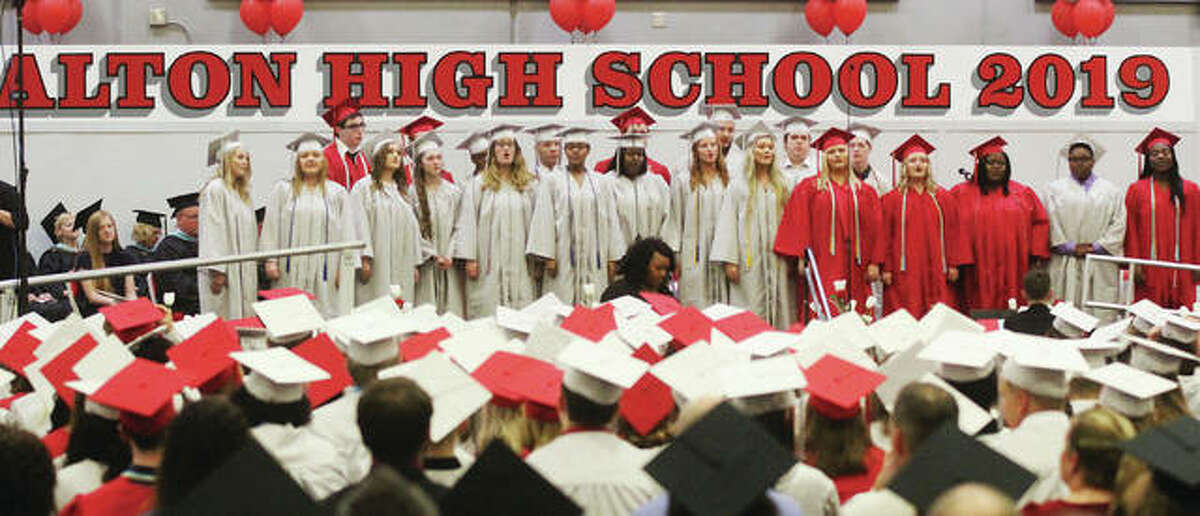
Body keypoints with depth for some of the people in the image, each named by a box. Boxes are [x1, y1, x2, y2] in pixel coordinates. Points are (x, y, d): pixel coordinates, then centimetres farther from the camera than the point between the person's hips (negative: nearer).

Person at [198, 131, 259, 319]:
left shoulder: (243, 193, 19)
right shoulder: (216, 189, -8)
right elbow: (211, 231, -16)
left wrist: (253, 269, 18)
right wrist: (217, 271, -22)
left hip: (244, 272, 9)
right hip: (224, 272, -9)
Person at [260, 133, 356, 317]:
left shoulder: (337, 193, 9)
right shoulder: (283, 190, 7)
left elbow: (346, 233, 7)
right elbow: (271, 227, 5)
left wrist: (345, 268, 0)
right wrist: (271, 260, -4)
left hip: (325, 272, 1)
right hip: (291, 273, 0)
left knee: (324, 314, -4)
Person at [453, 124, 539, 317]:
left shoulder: (529, 184, 10)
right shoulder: (478, 184, 2)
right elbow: (467, 222, -1)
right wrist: (469, 258, -8)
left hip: (519, 264, 2)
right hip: (489, 265, -2)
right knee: (488, 317, -3)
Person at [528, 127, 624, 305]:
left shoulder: (602, 182, 12)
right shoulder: (551, 181, 6)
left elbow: (611, 220, 10)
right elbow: (545, 219, 0)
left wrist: (613, 257, 3)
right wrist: (547, 256, -9)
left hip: (594, 259, 2)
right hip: (564, 262, -2)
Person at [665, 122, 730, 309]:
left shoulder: (726, 179, 7)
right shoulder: (683, 179, 0)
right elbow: (675, 219, 1)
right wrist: (675, 254, -4)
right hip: (694, 256, -2)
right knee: (695, 308, -2)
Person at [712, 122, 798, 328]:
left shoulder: (784, 185, 11)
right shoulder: (740, 185, 2)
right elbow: (728, 223, -2)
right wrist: (729, 260, -10)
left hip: (778, 262, 3)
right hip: (750, 262, -3)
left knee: (780, 309, 1)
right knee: (751, 316, -3)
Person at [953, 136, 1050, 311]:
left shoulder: (1022, 193, 11)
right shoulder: (962, 193, 4)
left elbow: (1040, 221, 14)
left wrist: (1036, 253, 4)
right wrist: (962, 261, -11)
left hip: (1014, 270, 2)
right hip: (980, 274, -2)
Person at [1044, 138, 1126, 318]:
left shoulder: (1111, 190, 12)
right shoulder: (1054, 189, 10)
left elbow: (1119, 224, 5)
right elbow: (1050, 224, 2)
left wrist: (1096, 247, -7)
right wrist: (1070, 247, -8)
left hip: (1100, 269, 1)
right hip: (1064, 268, -1)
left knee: (1100, 314, -4)